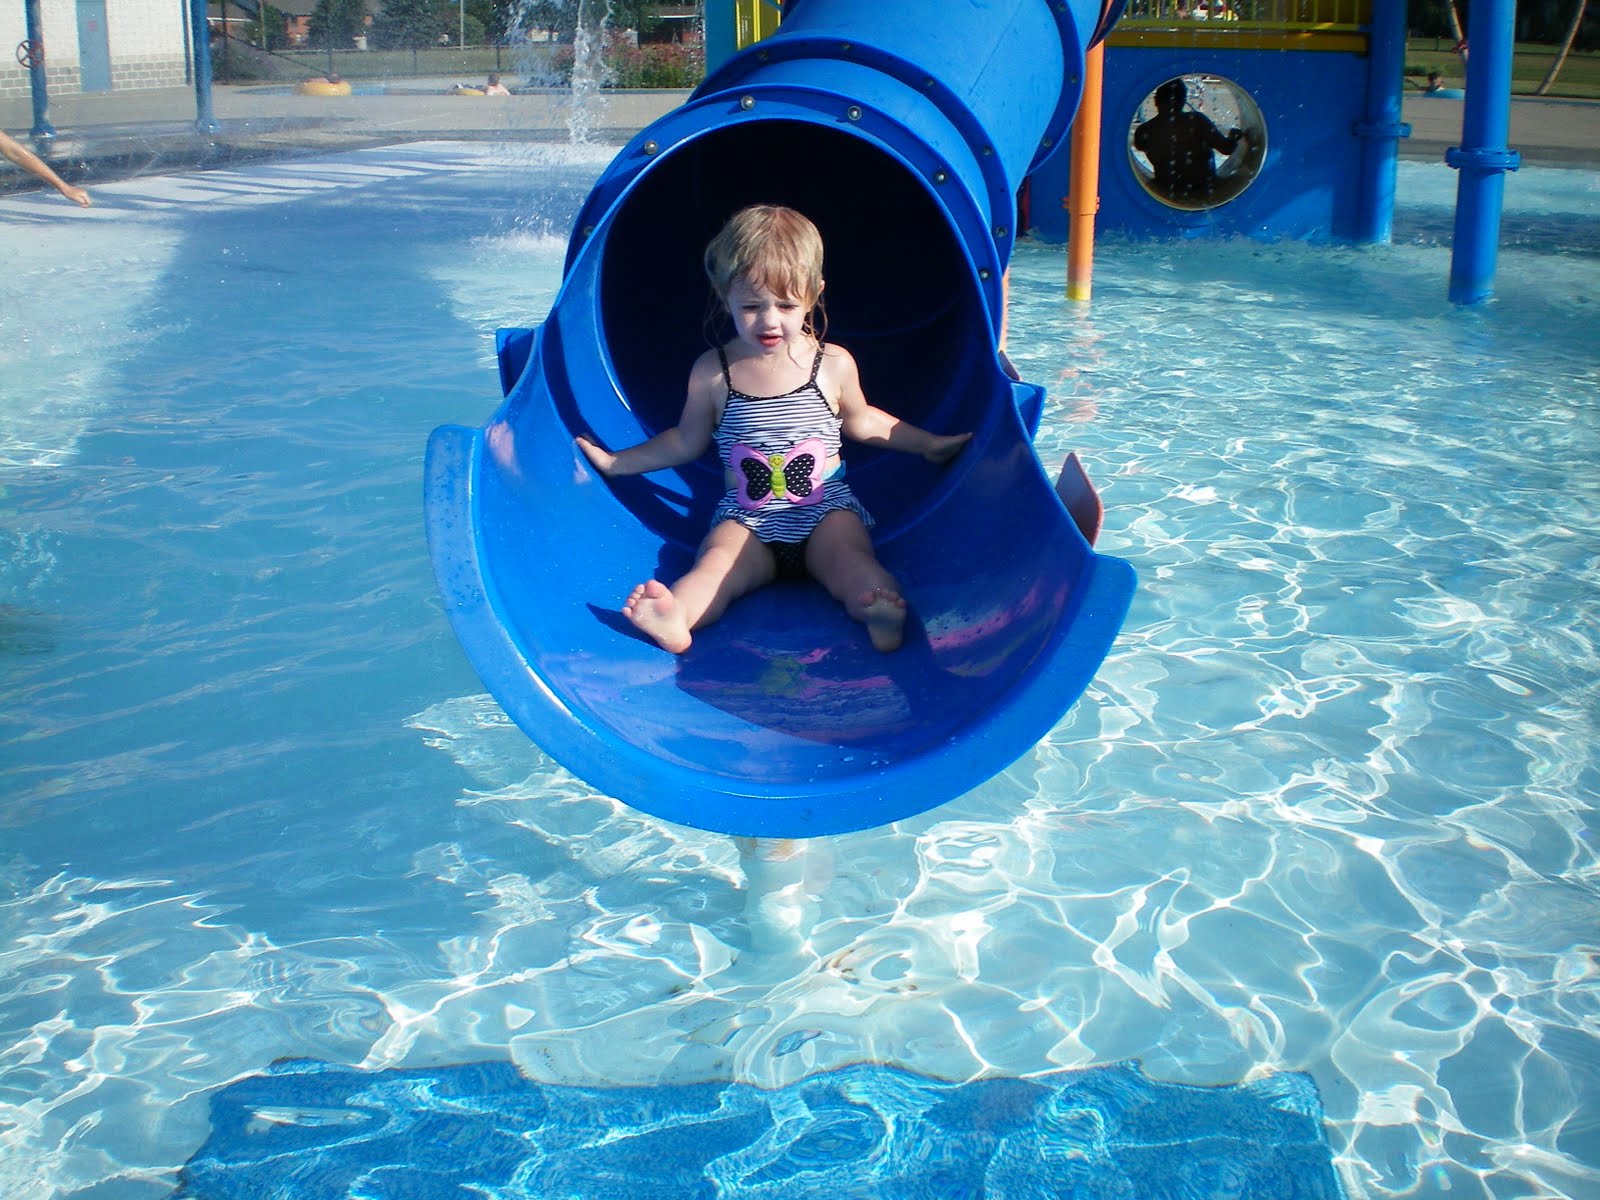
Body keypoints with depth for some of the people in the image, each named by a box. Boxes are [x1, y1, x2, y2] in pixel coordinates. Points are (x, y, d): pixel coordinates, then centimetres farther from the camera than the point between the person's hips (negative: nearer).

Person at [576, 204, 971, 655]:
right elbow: (687, 441, 16)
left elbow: (860, 421, 22)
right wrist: (616, 462, 15)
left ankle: (885, 612, -57)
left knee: (848, 559, -31)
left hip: (826, 508, 0)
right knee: (715, 564, -30)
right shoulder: (712, 372, 2)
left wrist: (927, 443, 26)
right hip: (746, 519, 0)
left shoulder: (834, 364, 3)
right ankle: (674, 621, -57)